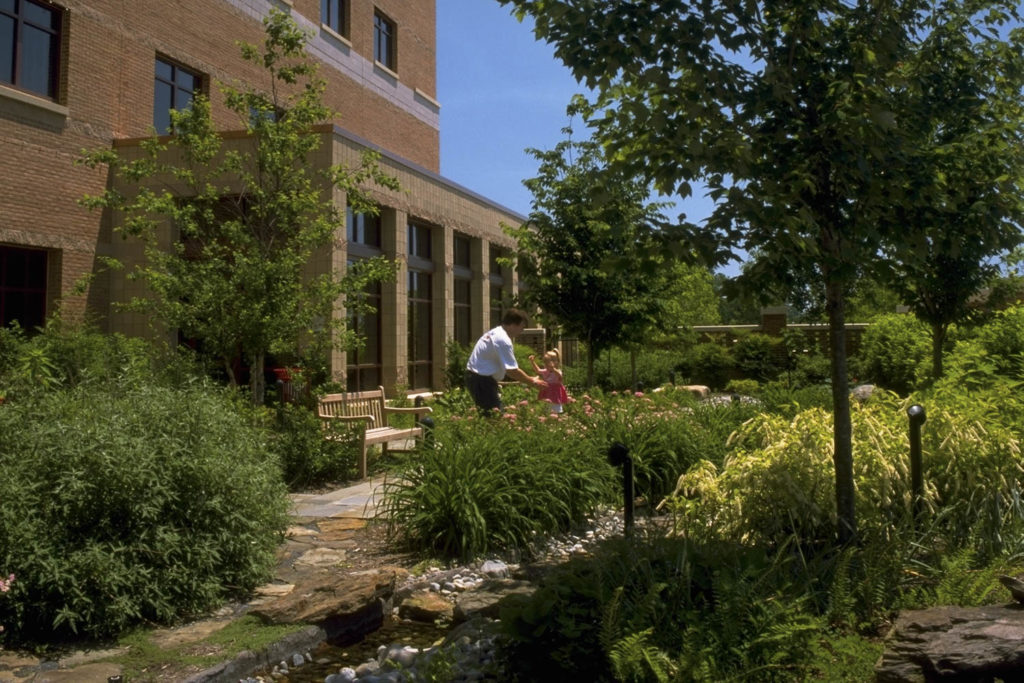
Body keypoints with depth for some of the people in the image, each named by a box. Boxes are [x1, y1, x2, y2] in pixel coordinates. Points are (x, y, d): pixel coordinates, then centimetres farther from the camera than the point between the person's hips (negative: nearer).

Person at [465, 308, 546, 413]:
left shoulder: (496, 333, 12)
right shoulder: (503, 340, -19)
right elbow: (512, 371, -18)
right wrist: (532, 382, -6)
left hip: (477, 377, 11)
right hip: (481, 380, -11)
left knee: (487, 414, 15)